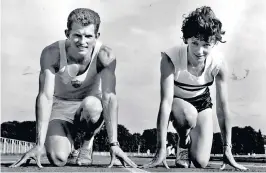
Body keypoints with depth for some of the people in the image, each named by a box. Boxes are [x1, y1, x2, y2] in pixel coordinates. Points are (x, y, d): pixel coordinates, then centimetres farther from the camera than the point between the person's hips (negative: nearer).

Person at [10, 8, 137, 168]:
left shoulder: (105, 56, -25)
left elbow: (109, 97, -29)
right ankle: (68, 141, 18)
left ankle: (88, 142, -3)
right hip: (60, 106, 0)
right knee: (58, 159, -21)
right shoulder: (52, 53, -25)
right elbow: (45, 97, -28)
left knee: (91, 105, -37)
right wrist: (39, 145, -34)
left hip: (91, 104, 0)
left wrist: (114, 144, -37)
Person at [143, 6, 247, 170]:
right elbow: (166, 102, -37)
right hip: (176, 102, -2)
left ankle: (189, 142, 26)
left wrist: (227, 149, -19)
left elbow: (223, 106, -20)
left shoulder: (219, 62, -27)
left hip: (202, 102, 2)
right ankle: (182, 142, -4)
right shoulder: (170, 58, -34)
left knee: (201, 162, -11)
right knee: (189, 115, -39)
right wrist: (161, 149, -41)